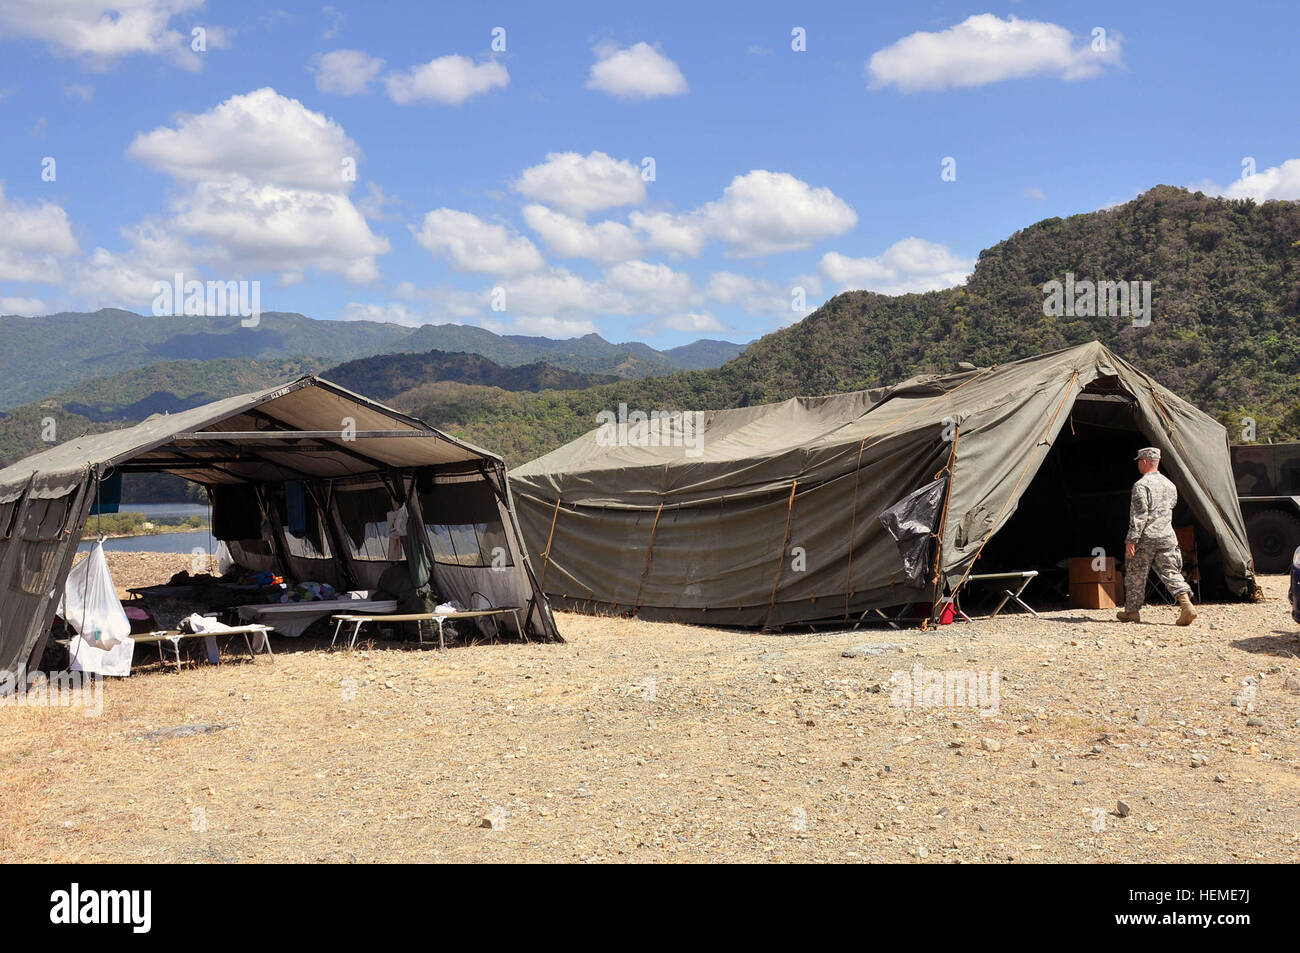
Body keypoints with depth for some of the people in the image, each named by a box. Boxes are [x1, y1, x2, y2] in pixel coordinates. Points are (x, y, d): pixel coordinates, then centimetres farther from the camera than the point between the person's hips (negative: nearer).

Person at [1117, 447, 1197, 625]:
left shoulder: (1141, 485, -11)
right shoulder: (1169, 484, 12)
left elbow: (1139, 514, -17)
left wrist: (1131, 539, -16)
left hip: (1145, 537, -6)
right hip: (1167, 537, 6)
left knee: (1135, 575, 8)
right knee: (1171, 572, 3)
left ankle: (1132, 611, 17)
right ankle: (1186, 604, -16)